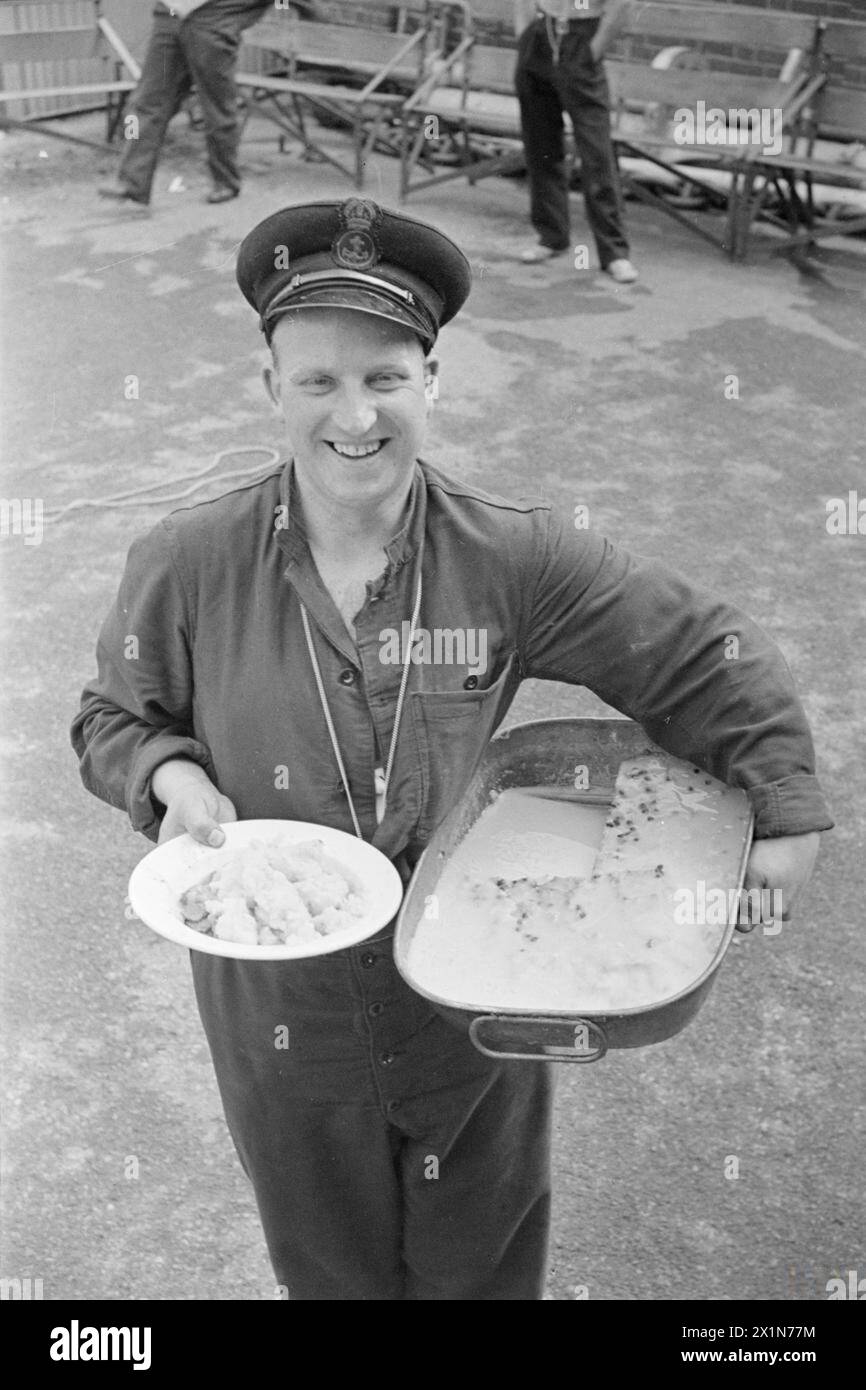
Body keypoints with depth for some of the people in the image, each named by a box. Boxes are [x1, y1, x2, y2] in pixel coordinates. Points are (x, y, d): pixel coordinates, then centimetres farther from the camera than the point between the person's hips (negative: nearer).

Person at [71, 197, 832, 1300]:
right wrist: (171, 775, -19)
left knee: (483, 1255, 26)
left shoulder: (517, 557, -17)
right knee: (326, 1258, 27)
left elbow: (710, 661, -8)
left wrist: (786, 816, -13)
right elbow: (113, 719, 1)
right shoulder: (186, 566, -15)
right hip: (282, 1000, 1)